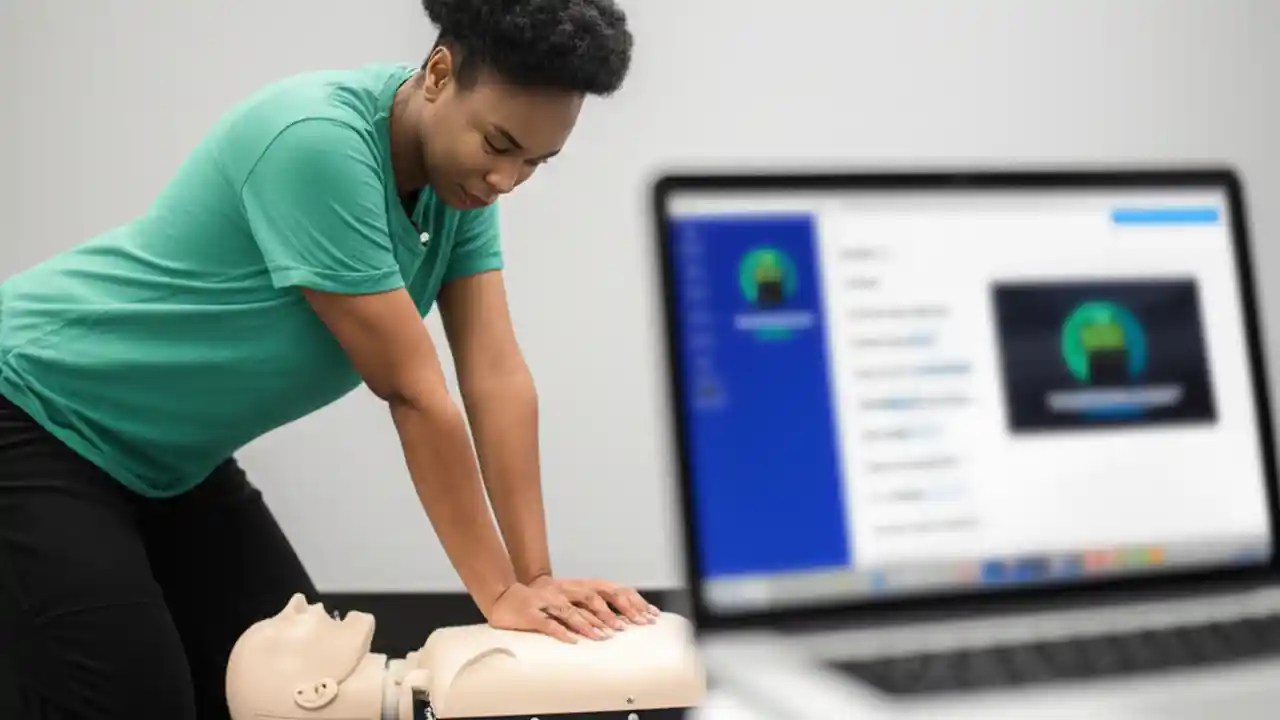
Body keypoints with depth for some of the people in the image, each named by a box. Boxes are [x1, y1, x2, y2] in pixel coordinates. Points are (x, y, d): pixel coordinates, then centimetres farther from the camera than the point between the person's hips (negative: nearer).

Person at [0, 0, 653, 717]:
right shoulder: (318, 142, -32)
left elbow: (497, 374, -11)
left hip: (169, 457, 8)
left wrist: (537, 576, -15)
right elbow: (412, 392, -29)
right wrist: (499, 592, -23)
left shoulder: (462, 167, -7)